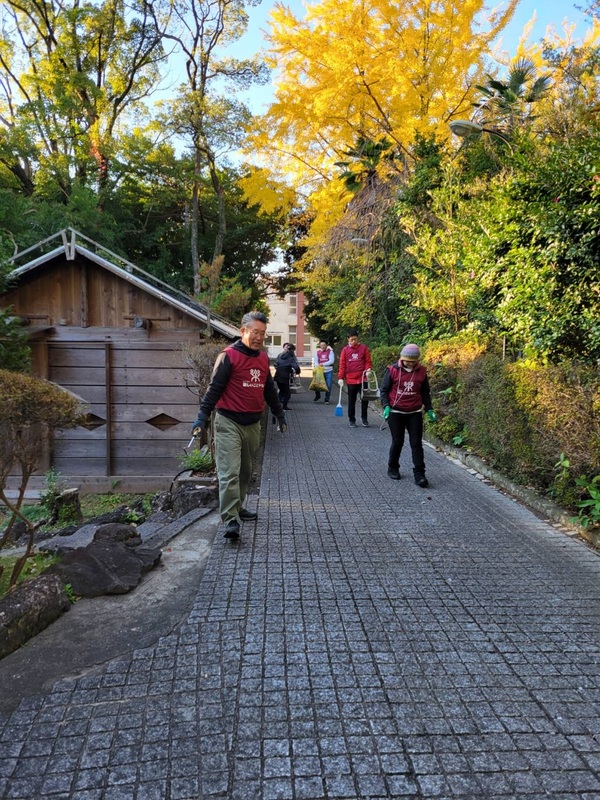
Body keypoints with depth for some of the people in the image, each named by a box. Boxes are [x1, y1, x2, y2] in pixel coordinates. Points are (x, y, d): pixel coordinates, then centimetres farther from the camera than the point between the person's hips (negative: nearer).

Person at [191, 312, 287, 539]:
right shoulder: (229, 356, -9)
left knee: (245, 471, 16)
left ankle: (237, 508, 31)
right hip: (229, 423, -7)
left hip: (253, 424, 7)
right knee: (229, 472, -10)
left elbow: (269, 389, 22)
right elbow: (214, 388, -12)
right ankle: (231, 521, -10)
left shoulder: (263, 357, 11)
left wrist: (279, 414, 27)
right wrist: (203, 416, -19)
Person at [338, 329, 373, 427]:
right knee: (351, 401, 7)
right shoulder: (345, 350, 3)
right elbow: (342, 365, 2)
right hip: (351, 380, 0)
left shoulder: (364, 348, 2)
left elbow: (368, 361, 4)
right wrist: (340, 377, -3)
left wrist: (368, 369, -14)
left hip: (363, 379, 0)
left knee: (365, 399, 3)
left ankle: (364, 418, 19)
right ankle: (352, 420, 16)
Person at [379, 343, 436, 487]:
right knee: (397, 442, 6)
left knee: (416, 443, 0)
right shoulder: (392, 370, -8)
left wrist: (429, 409, 5)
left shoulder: (421, 371, 0)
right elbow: (384, 390, -1)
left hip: (415, 413, 2)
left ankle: (419, 474, 3)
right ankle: (392, 469, 27)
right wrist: (386, 406, -13)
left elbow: (425, 392, 12)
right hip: (396, 412, -2)